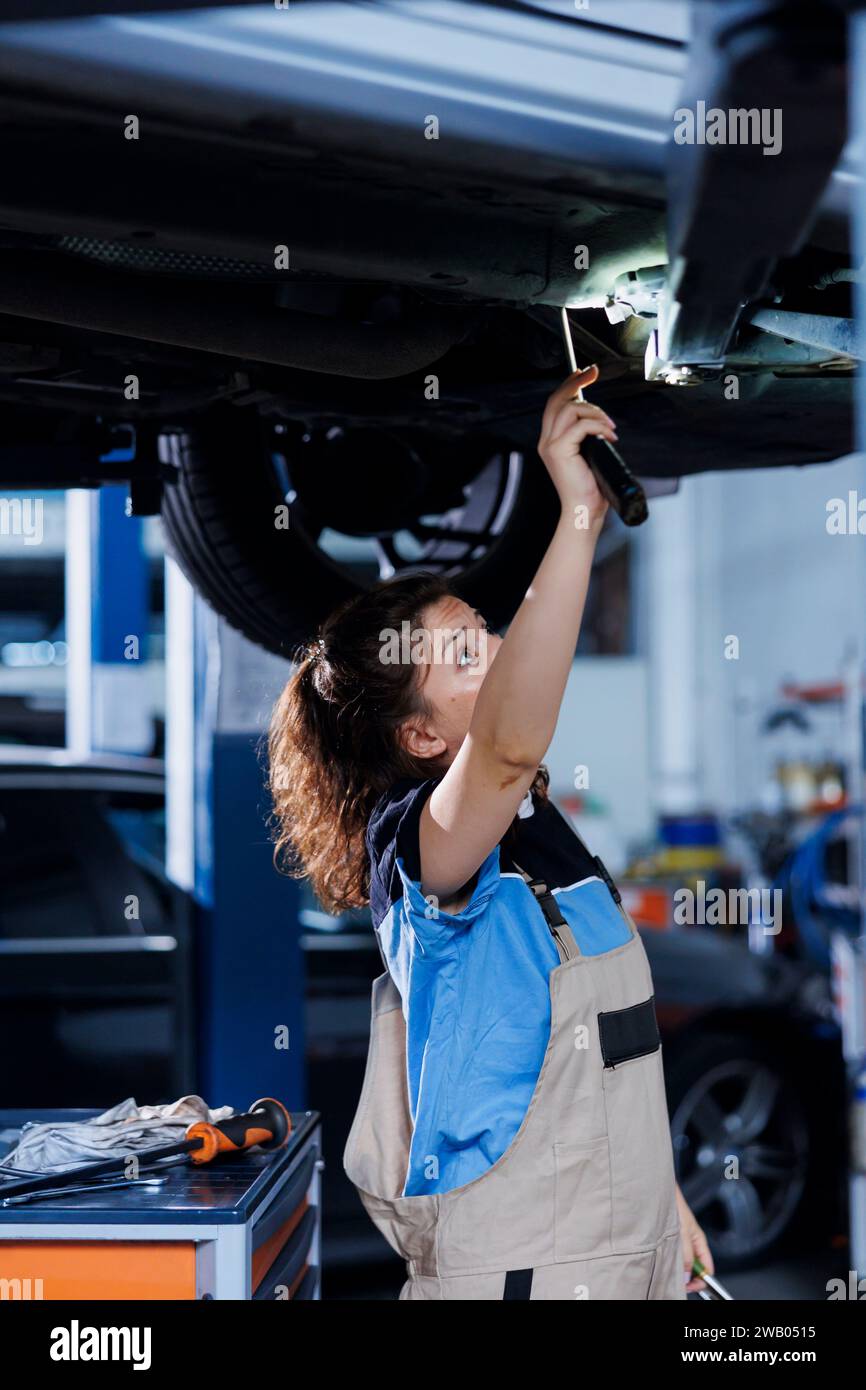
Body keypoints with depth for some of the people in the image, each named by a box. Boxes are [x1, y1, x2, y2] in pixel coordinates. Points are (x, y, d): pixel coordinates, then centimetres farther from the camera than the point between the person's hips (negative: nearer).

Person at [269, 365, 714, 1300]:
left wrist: (663, 1201, 20)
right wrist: (579, 515, -43)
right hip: (516, 1270, -8)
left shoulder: (543, 837, 9)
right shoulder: (414, 850, -19)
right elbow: (509, 748, -43)